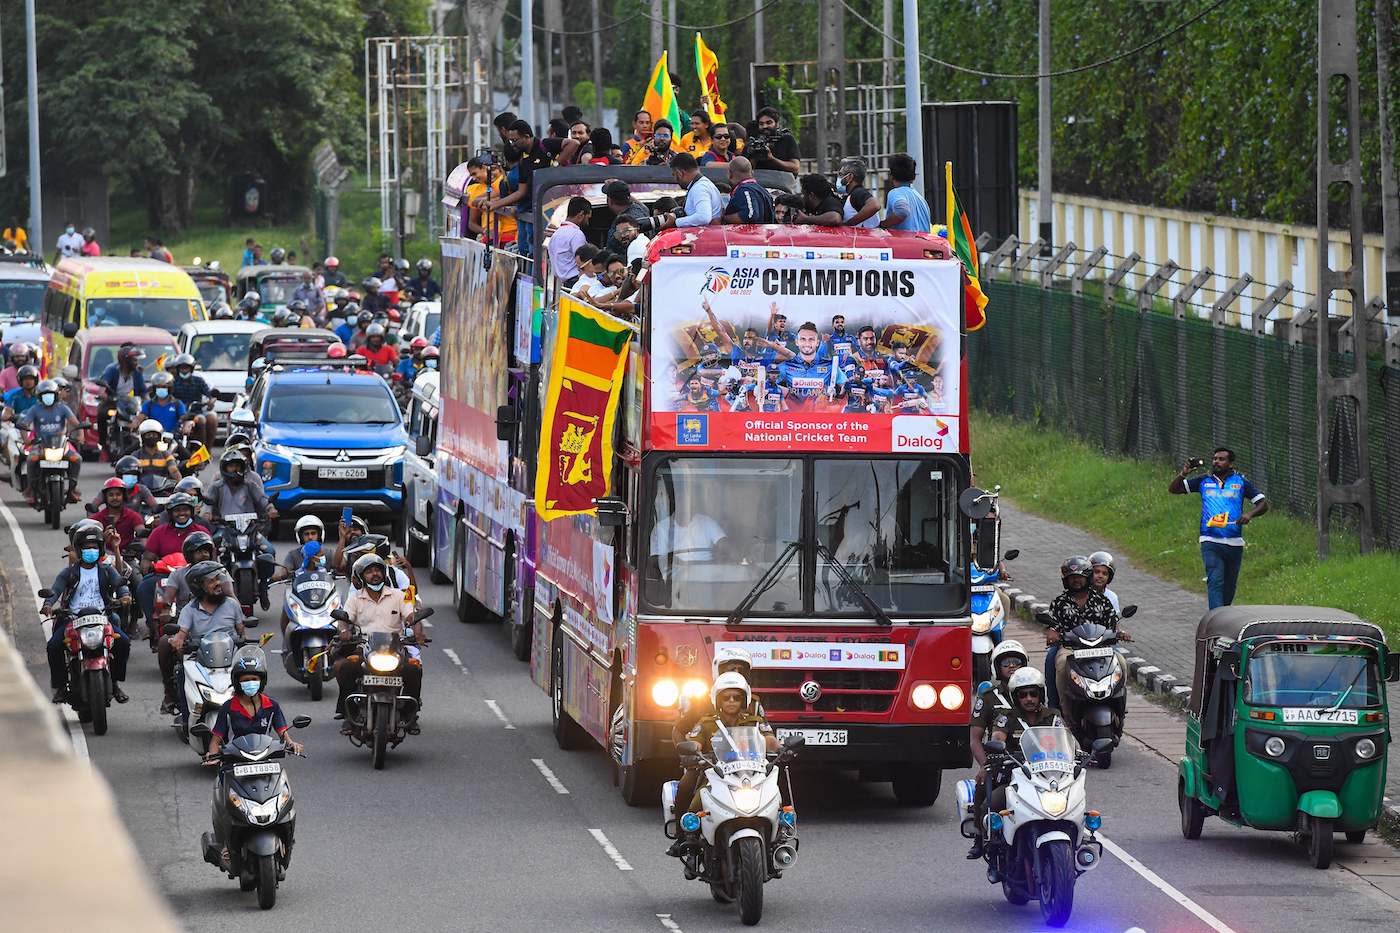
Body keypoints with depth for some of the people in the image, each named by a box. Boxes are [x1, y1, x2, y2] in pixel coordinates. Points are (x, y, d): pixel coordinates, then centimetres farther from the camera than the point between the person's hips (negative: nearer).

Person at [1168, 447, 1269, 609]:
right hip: (1210, 542, -2)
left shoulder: (1240, 482, 8)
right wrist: (1183, 474, -5)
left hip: (1234, 543, 2)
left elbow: (1263, 504, 7)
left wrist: (1250, 514, -13)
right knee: (1215, 582, -18)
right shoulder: (1204, 481, 10)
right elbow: (1173, 489, 14)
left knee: (1229, 588, 12)